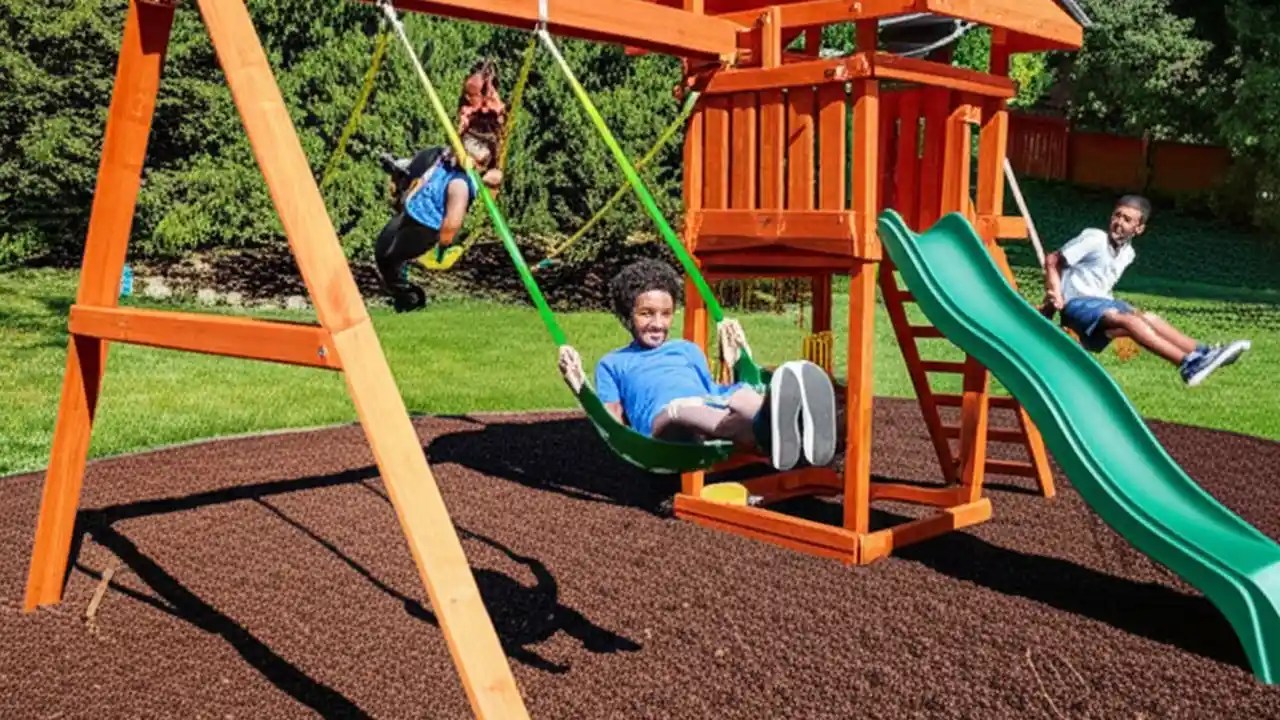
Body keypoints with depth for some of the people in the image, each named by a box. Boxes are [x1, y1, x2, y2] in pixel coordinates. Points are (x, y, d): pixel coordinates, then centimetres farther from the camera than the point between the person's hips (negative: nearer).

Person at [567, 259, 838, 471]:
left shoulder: (687, 349, 38)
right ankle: (766, 436, -76)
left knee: (742, 394, -33)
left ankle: (801, 428, -70)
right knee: (683, 409, -41)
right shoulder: (612, 363, 29)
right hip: (662, 422, -4)